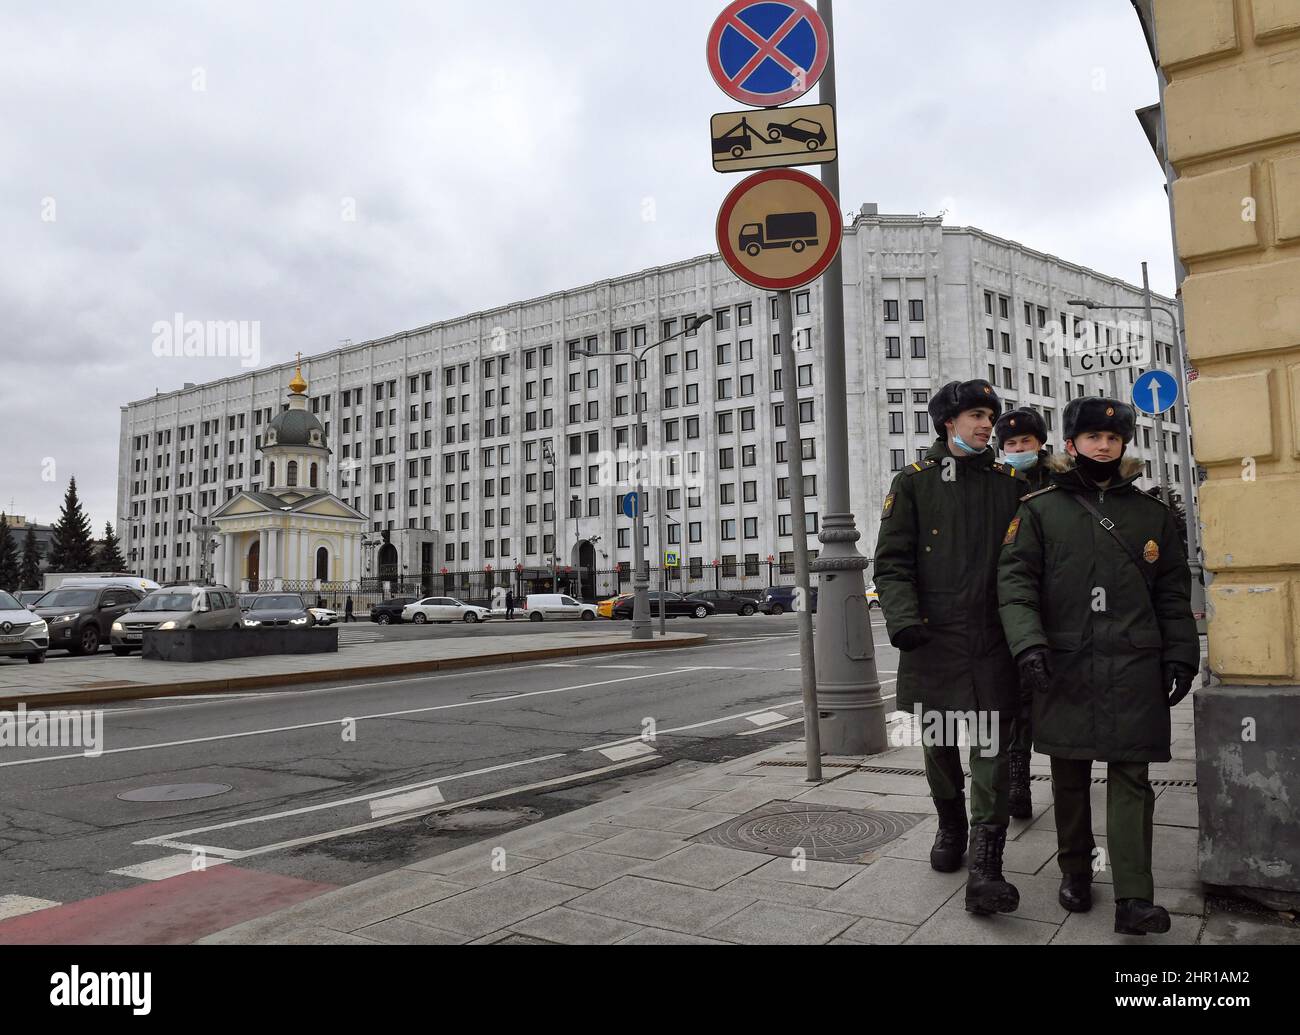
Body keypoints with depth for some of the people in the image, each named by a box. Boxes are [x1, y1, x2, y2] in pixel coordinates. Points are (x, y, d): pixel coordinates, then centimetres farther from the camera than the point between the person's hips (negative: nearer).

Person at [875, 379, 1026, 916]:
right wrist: (903, 618, -18)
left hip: (995, 640, 1)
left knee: (993, 747, -5)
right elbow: (892, 562, -2)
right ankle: (950, 826, 37)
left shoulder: (1011, 484, 10)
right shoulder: (913, 484, 3)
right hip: (935, 638, 0)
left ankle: (984, 868, -4)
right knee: (938, 742, 13)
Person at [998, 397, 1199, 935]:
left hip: (1136, 669, 1)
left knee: (1130, 777, -1)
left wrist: (1180, 655, 5)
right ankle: (1075, 871, 26)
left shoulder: (1152, 513, 13)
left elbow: (1172, 592, 14)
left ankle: (1134, 899, 0)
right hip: (1064, 668, -1)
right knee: (1069, 775, 9)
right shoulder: (1039, 509, 4)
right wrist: (1028, 643, -18)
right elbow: (1015, 580, -4)